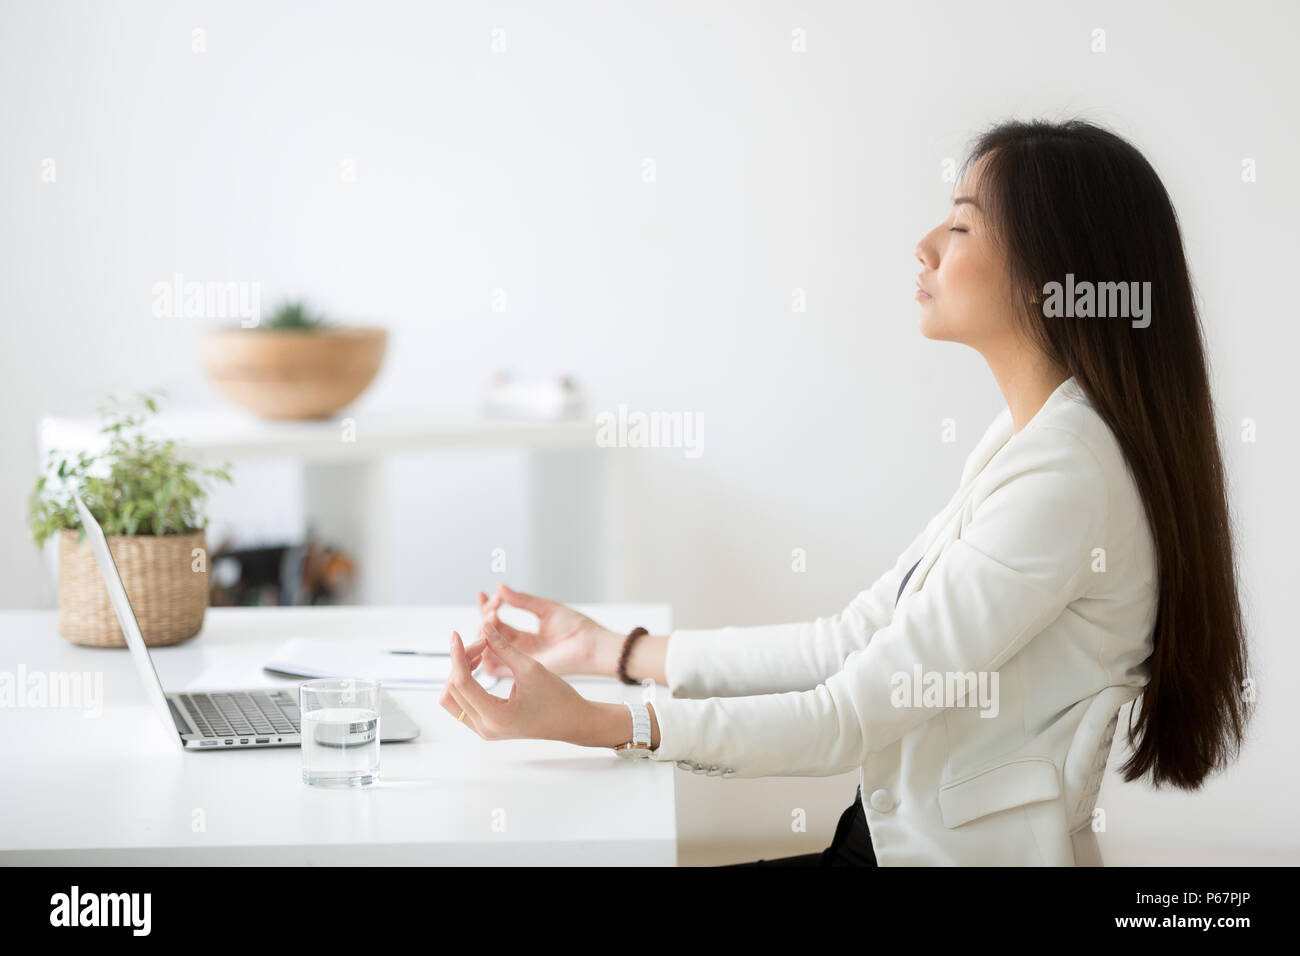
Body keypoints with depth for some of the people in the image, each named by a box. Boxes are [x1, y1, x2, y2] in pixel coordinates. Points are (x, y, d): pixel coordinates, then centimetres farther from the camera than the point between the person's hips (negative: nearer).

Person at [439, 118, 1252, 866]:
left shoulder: (1066, 476, -22)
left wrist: (594, 723, -22)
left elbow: (852, 719, -23)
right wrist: (612, 649, 8)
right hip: (894, 835, 9)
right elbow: (856, 643, 9)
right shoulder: (1027, 438, 10)